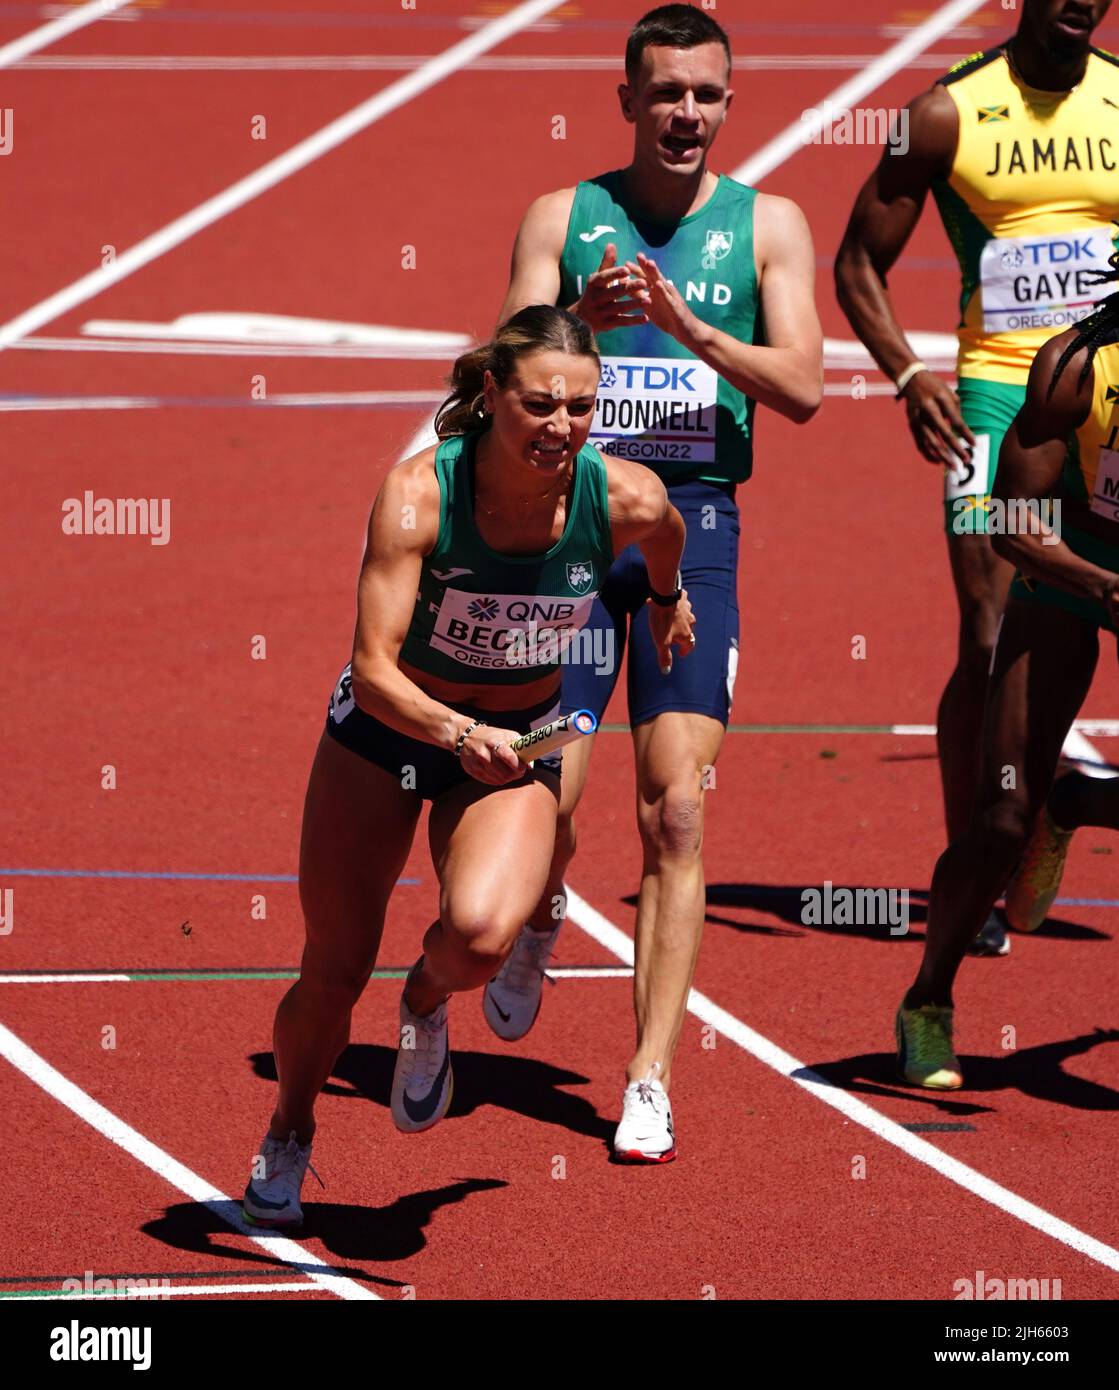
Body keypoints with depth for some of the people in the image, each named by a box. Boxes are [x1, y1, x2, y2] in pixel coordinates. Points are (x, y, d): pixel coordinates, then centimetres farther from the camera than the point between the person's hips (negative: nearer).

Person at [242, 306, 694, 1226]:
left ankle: (427, 1008, 11)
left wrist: (667, 602, 25)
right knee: (335, 971, 5)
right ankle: (289, 1136, 37)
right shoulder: (418, 494, -29)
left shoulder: (626, 499, -22)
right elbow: (374, 671, -33)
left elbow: (667, 534, 6)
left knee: (480, 935, -27)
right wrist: (457, 733, -50)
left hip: (515, 744, 1)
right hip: (386, 729, -1)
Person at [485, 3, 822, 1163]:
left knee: (675, 813, -7)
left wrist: (686, 325, -17)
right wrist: (583, 317, -24)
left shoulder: (768, 225, 6)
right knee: (546, 793, -4)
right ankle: (537, 925, 33)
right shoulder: (561, 218, 6)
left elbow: (802, 387, -4)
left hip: (694, 526, 0)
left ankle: (651, 1081, -6)